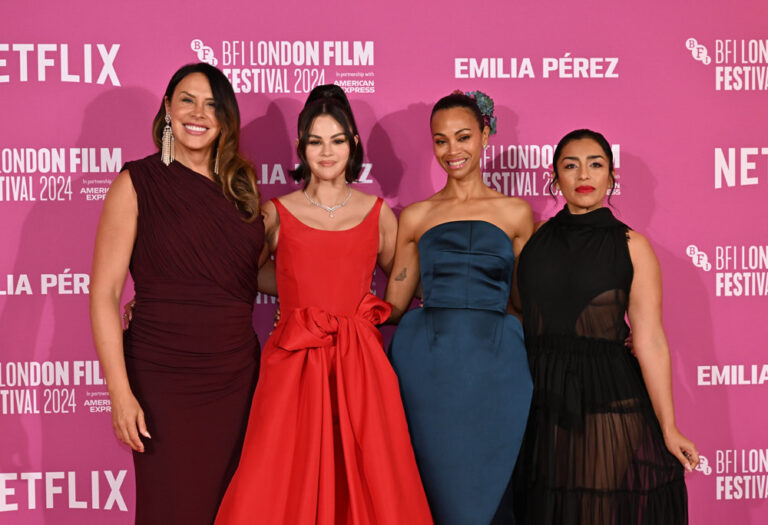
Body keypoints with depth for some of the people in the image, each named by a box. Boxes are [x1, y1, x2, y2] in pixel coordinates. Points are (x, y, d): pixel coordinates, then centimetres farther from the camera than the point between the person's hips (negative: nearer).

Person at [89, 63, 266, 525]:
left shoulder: (241, 185, 9)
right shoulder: (138, 183, -4)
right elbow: (104, 293, -8)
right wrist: (120, 391, -15)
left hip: (238, 373, 4)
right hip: (164, 378, -4)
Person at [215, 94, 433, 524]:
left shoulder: (379, 214, 11)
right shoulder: (277, 213, 8)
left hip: (360, 366, 1)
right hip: (294, 366, -1)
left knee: (368, 487, -3)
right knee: (279, 490, -6)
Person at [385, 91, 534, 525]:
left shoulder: (515, 212, 10)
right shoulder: (416, 216, 11)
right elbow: (392, 306, 13)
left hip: (495, 367, 0)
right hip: (429, 365, 0)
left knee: (487, 490, 3)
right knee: (438, 488, 3)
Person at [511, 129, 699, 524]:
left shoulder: (631, 246, -2)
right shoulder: (535, 238, 6)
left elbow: (650, 341, -7)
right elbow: (515, 316, 8)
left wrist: (668, 429, -9)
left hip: (610, 401, -2)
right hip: (543, 403, 3)